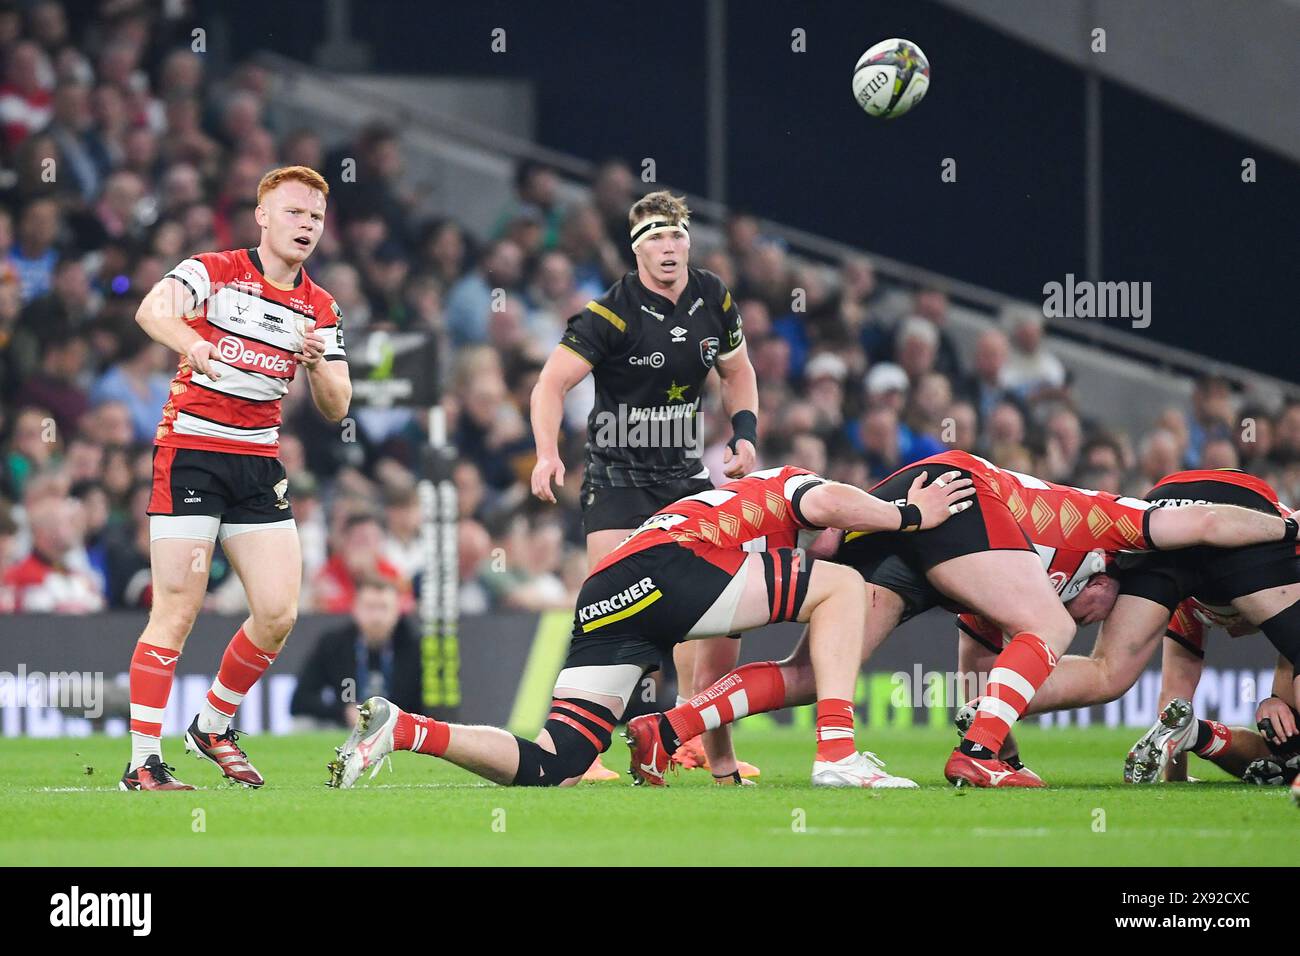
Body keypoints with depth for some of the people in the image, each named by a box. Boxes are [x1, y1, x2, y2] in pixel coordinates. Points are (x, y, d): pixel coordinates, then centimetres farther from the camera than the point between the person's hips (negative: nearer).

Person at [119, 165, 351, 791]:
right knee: (176, 614, -10)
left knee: (279, 613, -4)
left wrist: (317, 362, -11)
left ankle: (212, 727, 18)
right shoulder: (214, 272, -3)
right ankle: (142, 763, -6)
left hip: (260, 464, 5)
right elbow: (153, 310, -23)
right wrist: (194, 343, -45)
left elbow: (335, 409, 11)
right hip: (190, 451, -5)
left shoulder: (320, 310, 13)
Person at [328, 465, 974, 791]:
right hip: (662, 570, -7)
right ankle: (838, 754, -10)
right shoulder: (790, 485, 24)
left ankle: (402, 729, -14)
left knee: (551, 770, 1)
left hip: (600, 602, 7)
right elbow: (829, 503, -3)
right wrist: (909, 515, 11)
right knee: (843, 586, 3)